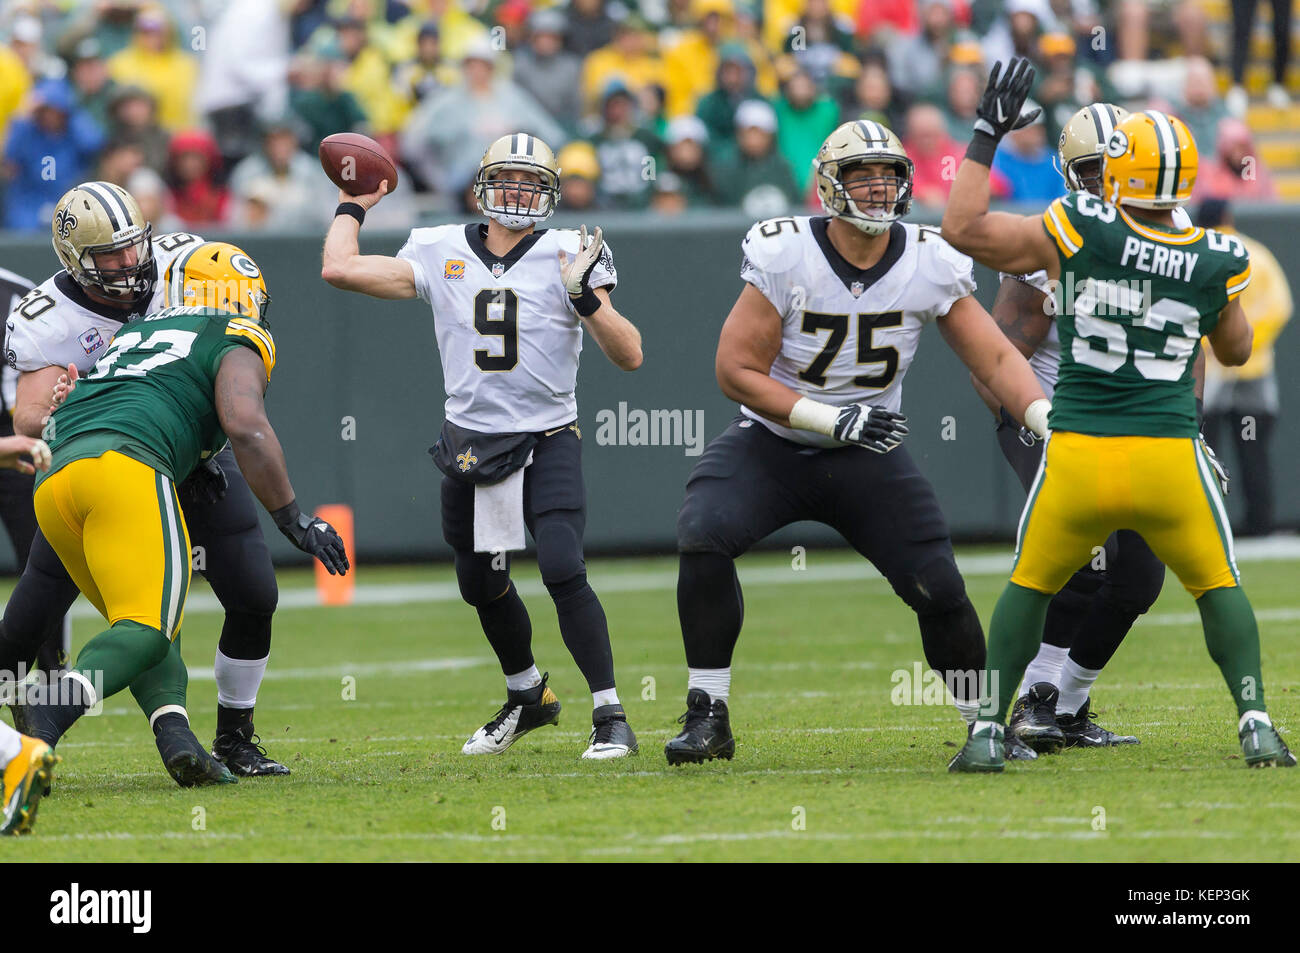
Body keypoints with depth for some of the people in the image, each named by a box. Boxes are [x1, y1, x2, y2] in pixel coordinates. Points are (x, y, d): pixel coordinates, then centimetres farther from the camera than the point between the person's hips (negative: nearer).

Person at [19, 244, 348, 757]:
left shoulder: (134, 334, 35)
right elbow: (246, 426, -4)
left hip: (51, 483, 7)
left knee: (150, 632, 15)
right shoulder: (237, 342, 14)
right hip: (124, 466, -7)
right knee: (147, 631, -14)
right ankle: (51, 712, -37)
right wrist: (294, 519, -1)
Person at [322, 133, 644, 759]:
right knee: (481, 584, 16)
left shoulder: (566, 259, -6)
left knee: (562, 570, -21)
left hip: (546, 442, -4)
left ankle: (610, 716, -14)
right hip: (471, 444, 4)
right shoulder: (441, 254, 2)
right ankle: (528, 697, 41)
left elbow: (629, 356, -12)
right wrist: (352, 207, 8)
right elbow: (339, 269, -4)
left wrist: (586, 296, -25)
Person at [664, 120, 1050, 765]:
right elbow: (736, 370, -16)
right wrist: (831, 420, -24)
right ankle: (708, 717, -16)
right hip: (772, 441, -2)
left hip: (867, 457, 2)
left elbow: (995, 359, -6)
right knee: (703, 537, -27)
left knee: (938, 587, -8)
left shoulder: (930, 265, -10)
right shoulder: (784, 257, -19)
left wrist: (1048, 419, -25)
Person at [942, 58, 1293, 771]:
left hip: (1077, 457, 0)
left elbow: (963, 230, -2)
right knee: (1219, 587, 20)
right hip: (1169, 458, 0)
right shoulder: (1214, 262, 1)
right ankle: (1256, 725, 6)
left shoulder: (1081, 233, -7)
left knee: (1030, 586, 20)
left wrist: (987, 135, 6)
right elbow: (1235, 349, 19)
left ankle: (988, 732, 15)